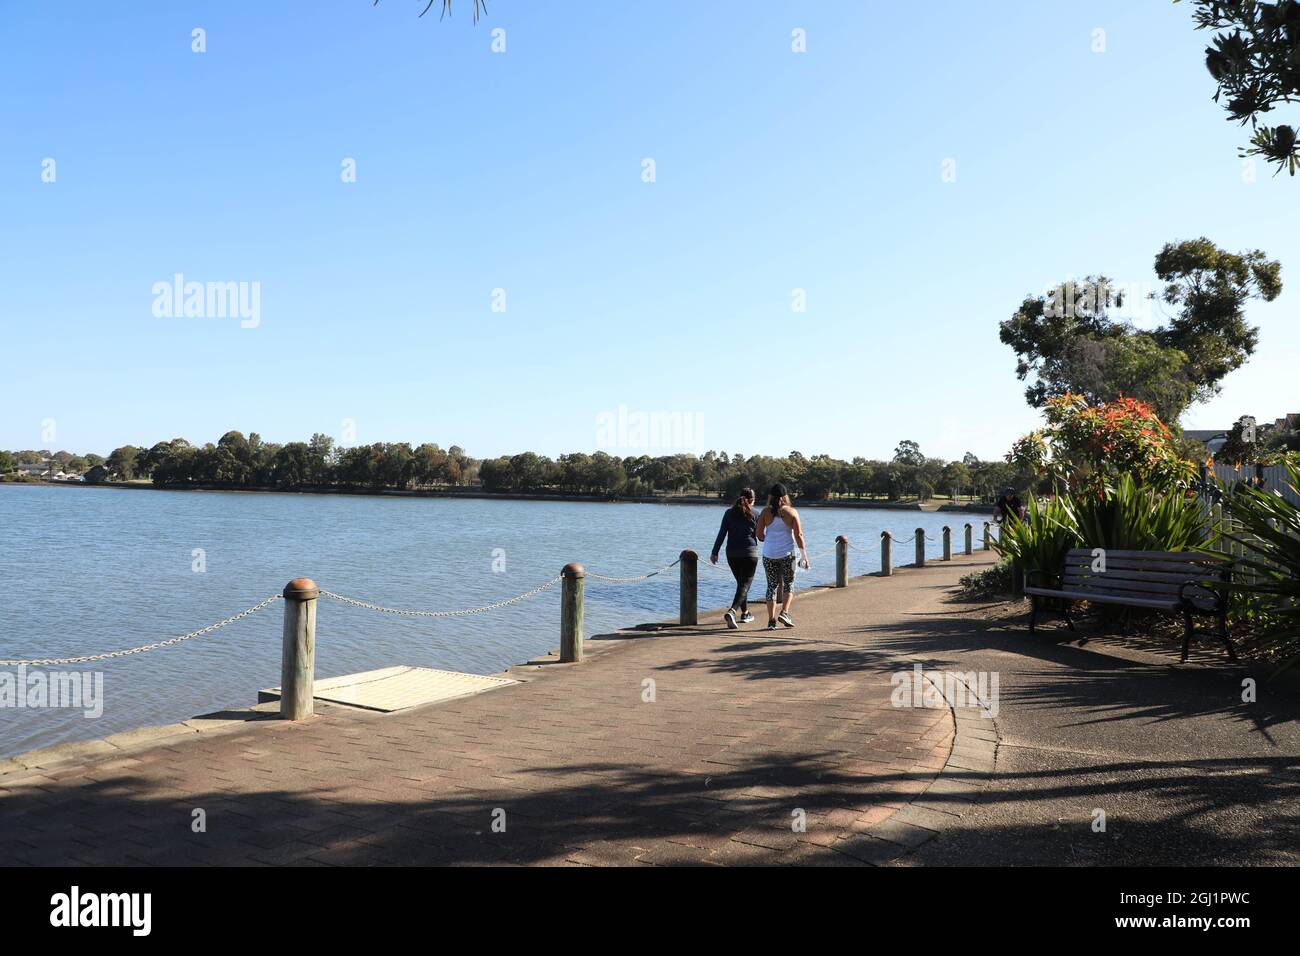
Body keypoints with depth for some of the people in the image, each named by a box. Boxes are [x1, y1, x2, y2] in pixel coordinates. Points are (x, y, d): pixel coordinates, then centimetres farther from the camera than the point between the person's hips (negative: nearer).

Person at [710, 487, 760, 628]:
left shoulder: (729, 513, 3)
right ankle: (731, 611, -25)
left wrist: (714, 552, 1)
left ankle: (745, 613, 27)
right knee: (745, 584, -4)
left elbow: (721, 534, 0)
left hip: (732, 553, 4)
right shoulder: (754, 514, -3)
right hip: (749, 553, -4)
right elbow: (760, 535, 3)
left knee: (741, 582, 20)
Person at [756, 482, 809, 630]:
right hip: (787, 553, -1)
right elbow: (798, 535, -6)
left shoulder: (766, 512, -1)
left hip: (769, 554, 1)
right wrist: (804, 556, -1)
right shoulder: (791, 512, -3)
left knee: (772, 586, 9)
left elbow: (760, 535, 1)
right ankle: (784, 613, -1)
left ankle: (771, 620, 4)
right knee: (789, 583, 16)